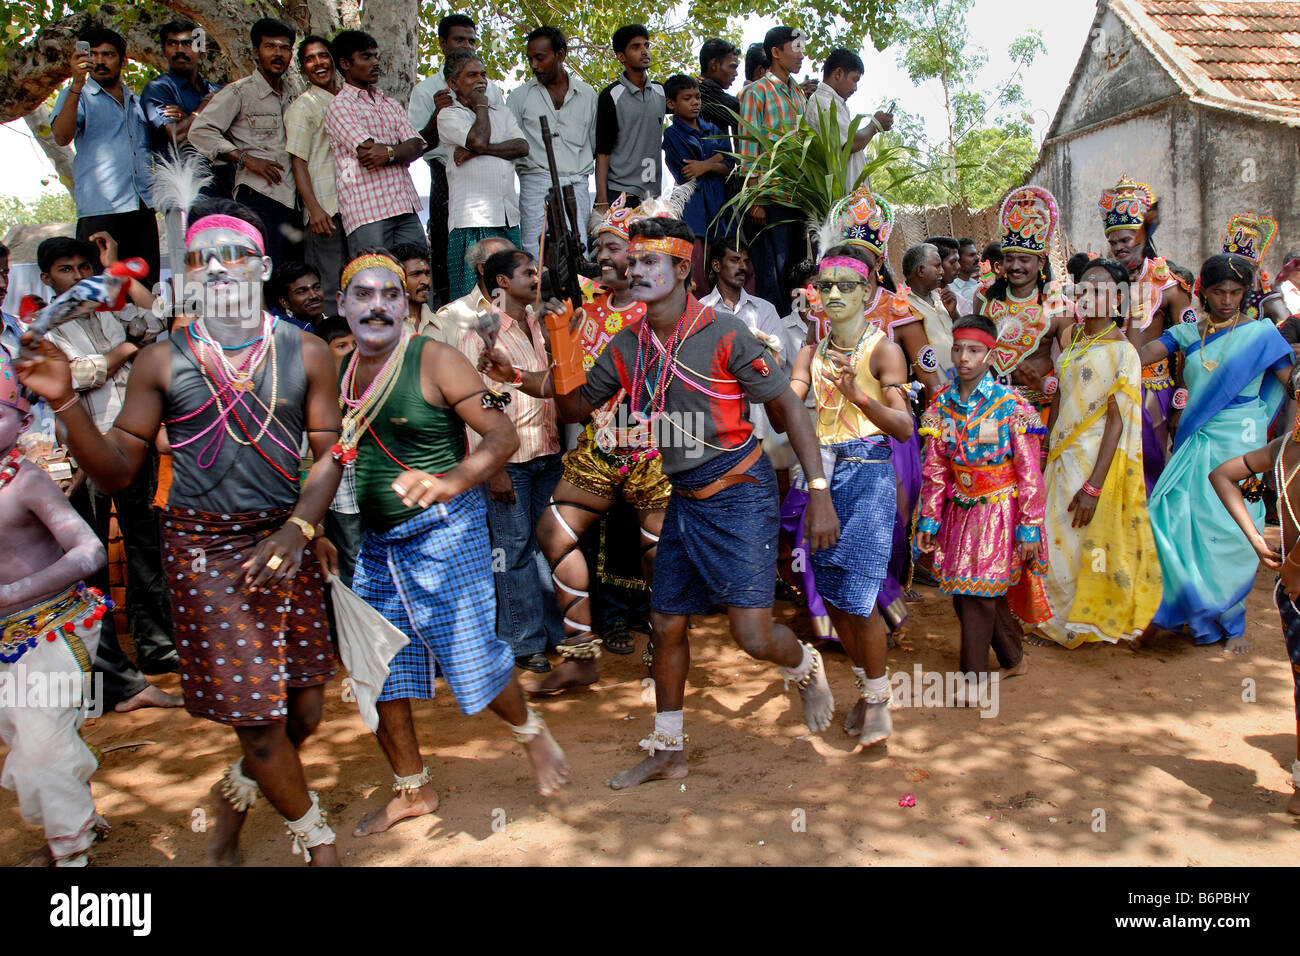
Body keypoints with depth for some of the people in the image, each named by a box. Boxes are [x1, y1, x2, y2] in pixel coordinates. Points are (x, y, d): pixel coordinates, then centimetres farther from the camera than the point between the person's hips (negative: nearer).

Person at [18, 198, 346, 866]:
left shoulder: (306, 353, 3)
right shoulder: (162, 361, 0)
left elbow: (328, 453, 0)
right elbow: (115, 470, 1)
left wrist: (296, 532, -14)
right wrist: (65, 403, -15)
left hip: (286, 544, 2)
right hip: (204, 553, -2)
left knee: (305, 709, 8)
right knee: (258, 719, 0)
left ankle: (235, 796, 41)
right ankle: (315, 836, 27)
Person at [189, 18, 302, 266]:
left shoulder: (290, 97, 23)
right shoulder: (240, 91, 3)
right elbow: (200, 131, -7)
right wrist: (246, 159, -14)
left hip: (291, 202, 7)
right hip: (259, 197, -6)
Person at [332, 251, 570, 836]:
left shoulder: (433, 360, -10)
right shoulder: (339, 370, 6)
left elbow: (503, 435, -15)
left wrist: (448, 482, -30)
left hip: (443, 532, -6)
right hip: (376, 542, 6)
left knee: (472, 659, -5)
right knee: (380, 676, 11)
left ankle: (531, 733, 28)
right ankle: (412, 791, 33)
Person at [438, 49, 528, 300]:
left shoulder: (502, 113, 22)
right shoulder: (449, 115, 6)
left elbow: (522, 146, 5)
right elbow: (478, 140, -12)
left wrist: (479, 151, -8)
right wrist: (480, 105, 6)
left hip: (508, 216, 5)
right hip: (471, 219, -5)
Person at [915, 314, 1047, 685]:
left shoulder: (1011, 405, -11)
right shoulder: (941, 405, 2)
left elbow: (1029, 474, -10)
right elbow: (934, 471, 7)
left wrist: (1030, 528, -11)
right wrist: (928, 520, 5)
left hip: (999, 511, -5)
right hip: (960, 511, 5)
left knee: (978, 593, -6)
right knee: (980, 594, 11)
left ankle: (975, 675, 8)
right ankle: (1013, 658, 32)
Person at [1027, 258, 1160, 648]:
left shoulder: (1121, 351, -12)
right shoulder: (1069, 337, 9)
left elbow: (1118, 422, -16)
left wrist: (1093, 485, -22)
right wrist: (1048, 453, 11)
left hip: (1097, 459, -6)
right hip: (1063, 455, 6)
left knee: (1085, 542, 3)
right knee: (1056, 540, 11)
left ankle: (1069, 627, 19)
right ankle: (1061, 621, 27)